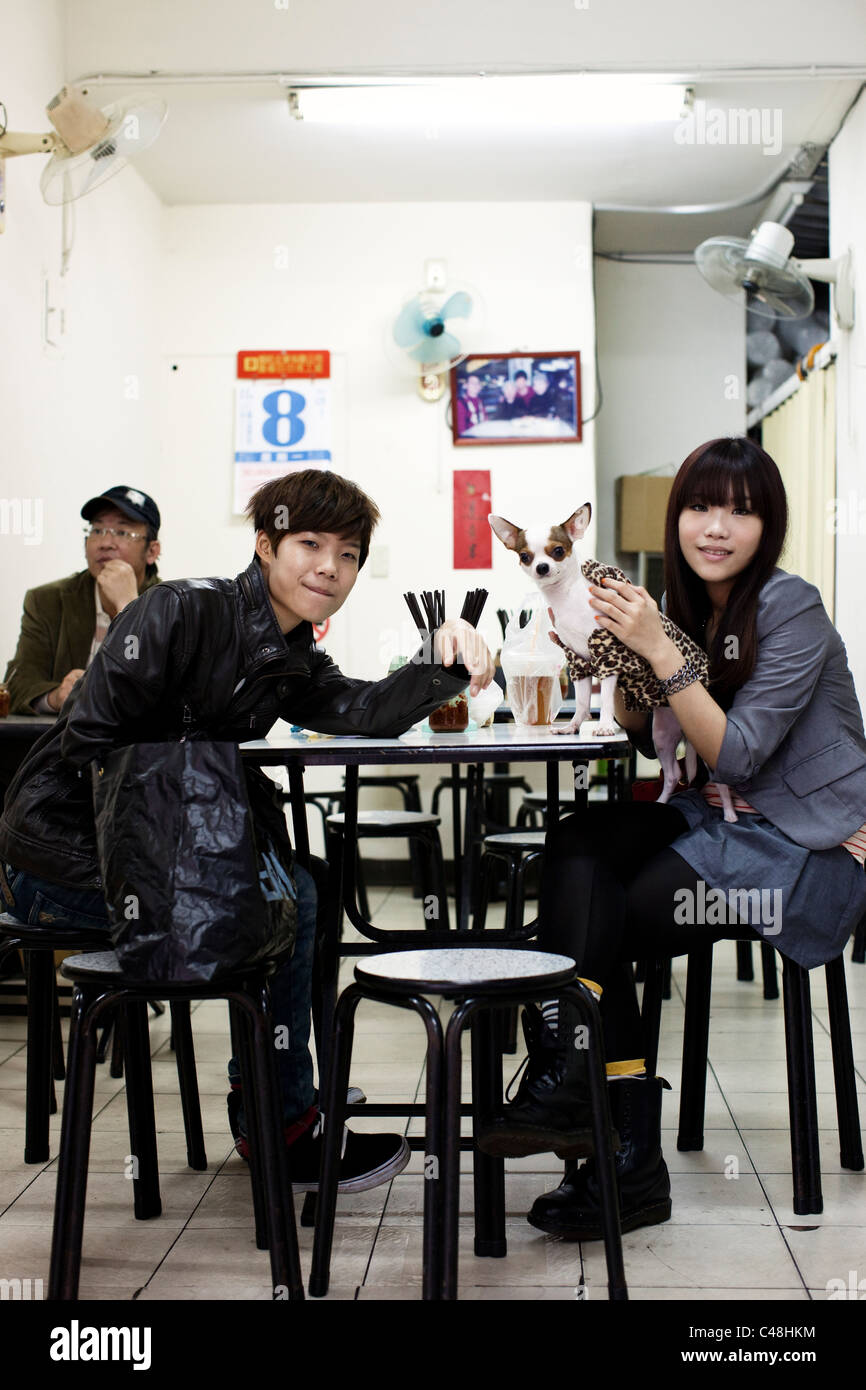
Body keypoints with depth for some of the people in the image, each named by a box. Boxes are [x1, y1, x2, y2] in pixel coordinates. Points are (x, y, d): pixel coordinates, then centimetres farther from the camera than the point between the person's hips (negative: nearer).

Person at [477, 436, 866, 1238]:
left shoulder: (790, 609, -13)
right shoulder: (688, 605, 8)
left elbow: (734, 754, -19)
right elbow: (645, 735, 8)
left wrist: (659, 648, -25)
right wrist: (622, 652, -9)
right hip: (727, 816, 7)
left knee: (605, 924, -23)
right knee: (578, 849, -22)